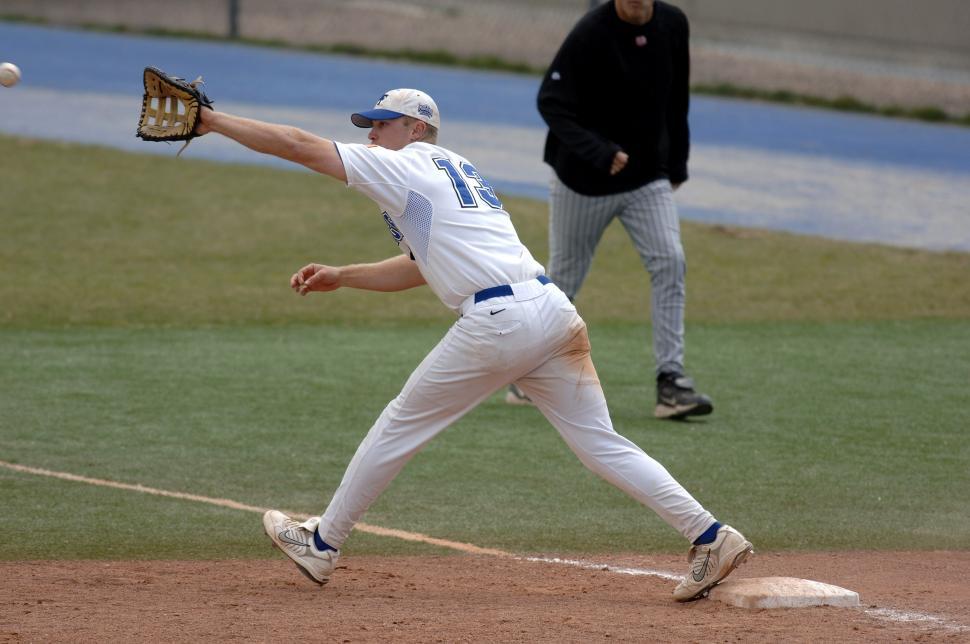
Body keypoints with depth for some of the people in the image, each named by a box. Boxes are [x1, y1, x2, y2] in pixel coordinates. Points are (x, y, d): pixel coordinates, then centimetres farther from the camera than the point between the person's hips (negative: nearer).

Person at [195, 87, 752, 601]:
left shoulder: (407, 166, 4)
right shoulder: (457, 171, 29)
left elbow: (298, 145, 2)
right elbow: (420, 268, 35)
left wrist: (214, 121, 8)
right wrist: (340, 277, 30)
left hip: (495, 322, -8)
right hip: (553, 311, 8)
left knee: (402, 424, 8)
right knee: (601, 443, 6)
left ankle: (322, 544, 19)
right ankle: (712, 537, -4)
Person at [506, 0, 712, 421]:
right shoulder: (591, 34, -20)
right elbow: (551, 102, -23)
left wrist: (677, 163, 15)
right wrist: (598, 153, -35)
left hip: (649, 180, 4)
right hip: (584, 182, -4)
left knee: (670, 263, -13)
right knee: (563, 278, 7)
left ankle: (671, 381, -13)